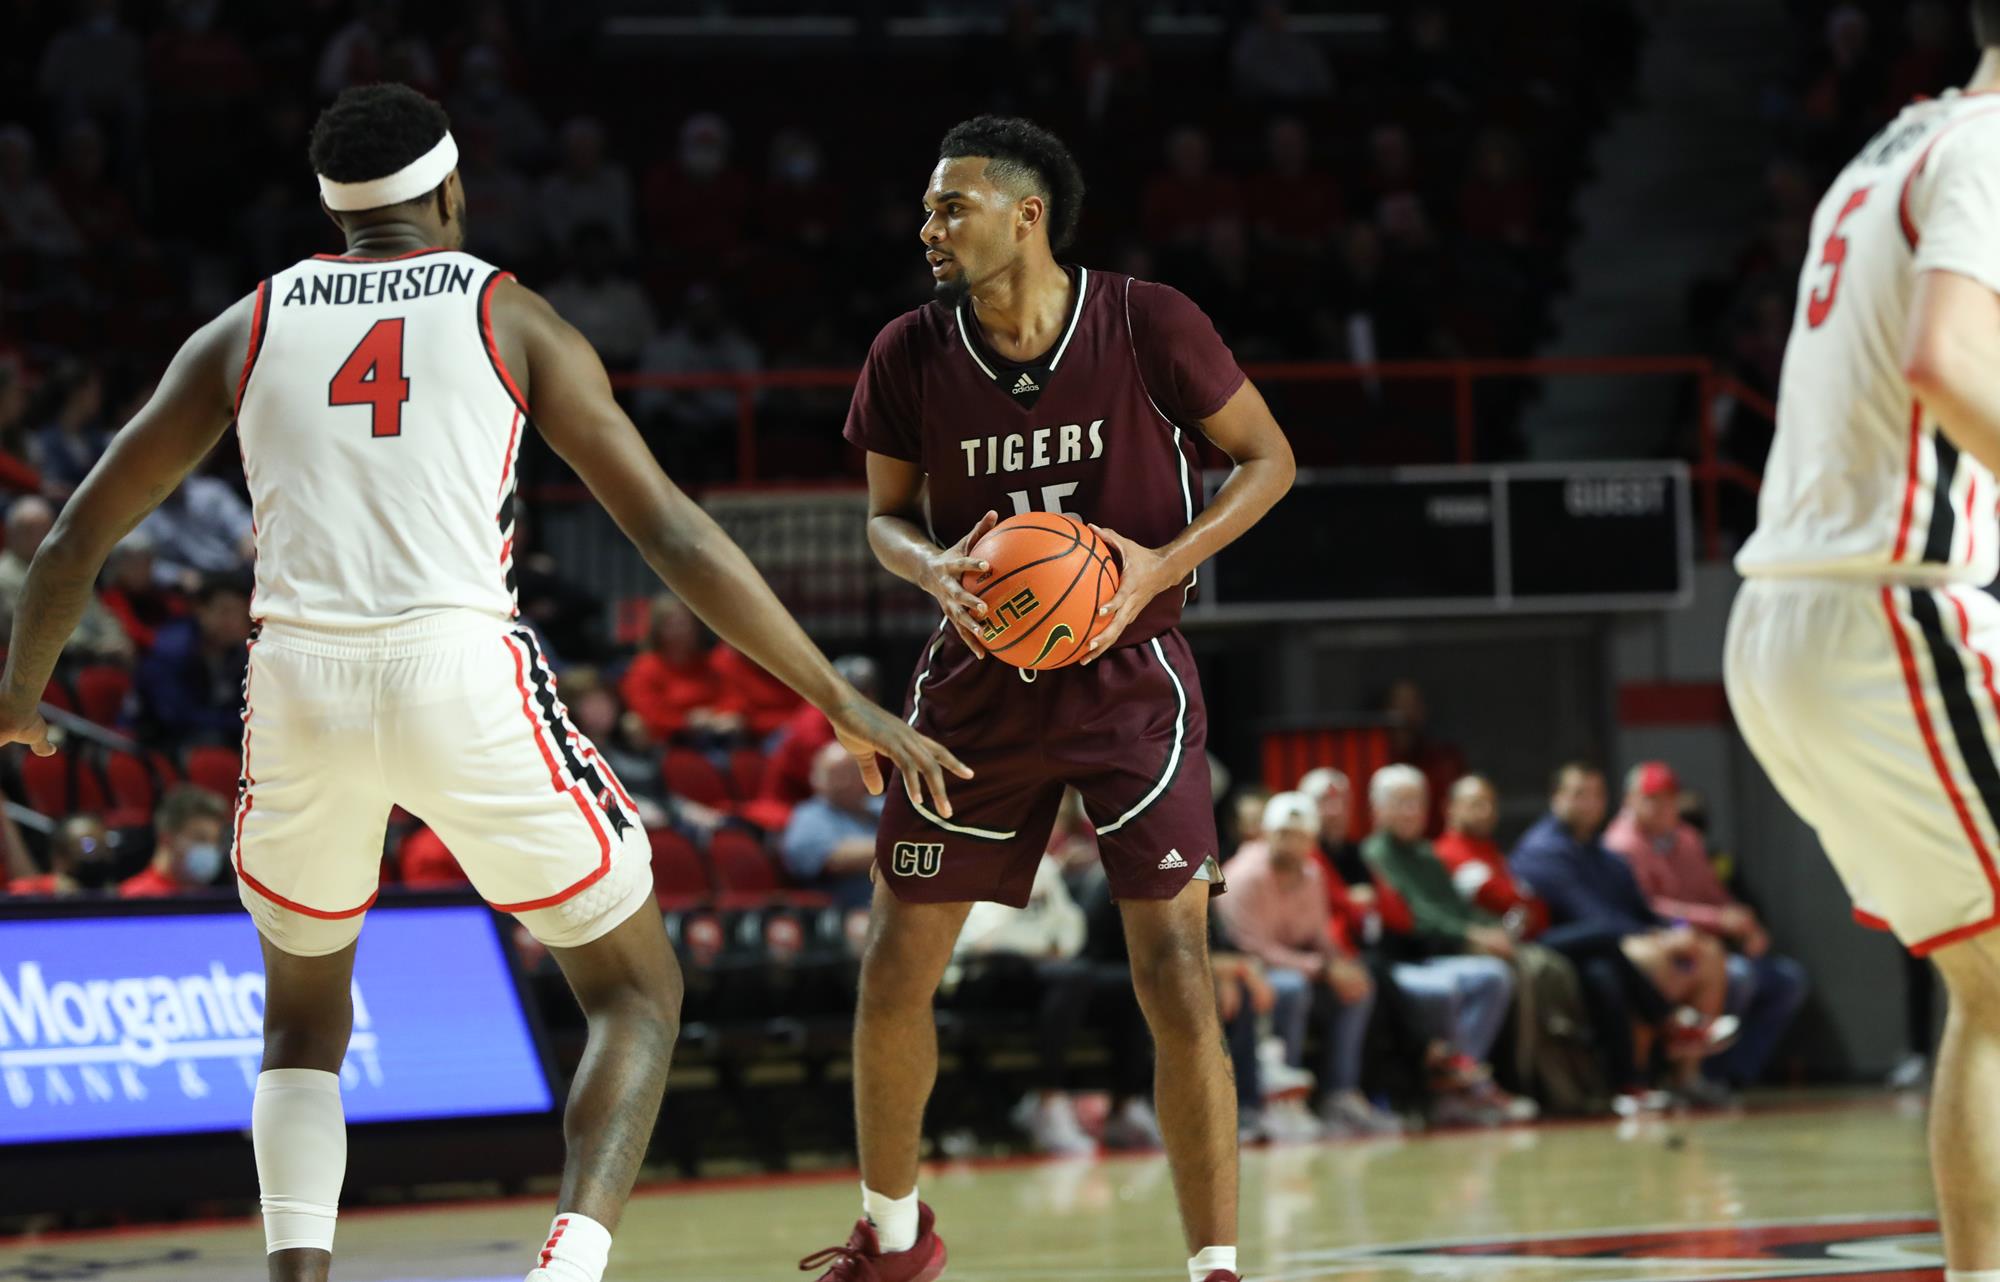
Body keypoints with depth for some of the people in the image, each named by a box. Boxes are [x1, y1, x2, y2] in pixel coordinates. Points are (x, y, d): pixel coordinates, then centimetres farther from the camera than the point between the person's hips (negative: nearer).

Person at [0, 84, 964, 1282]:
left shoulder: (248, 326, 15)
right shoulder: (508, 315, 9)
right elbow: (673, 530, 4)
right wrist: (845, 706, 7)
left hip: (299, 687, 3)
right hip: (464, 683, -2)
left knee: (305, 1014, 26)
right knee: (638, 994, 14)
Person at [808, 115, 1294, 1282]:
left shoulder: (1148, 327, -16)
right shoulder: (911, 356, -9)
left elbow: (1268, 458, -5)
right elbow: (888, 512, 6)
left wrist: (1164, 563, -20)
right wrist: (933, 568, -17)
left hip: (1127, 673, -3)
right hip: (980, 682, 3)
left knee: (1176, 976, -12)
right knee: (897, 970, 6)